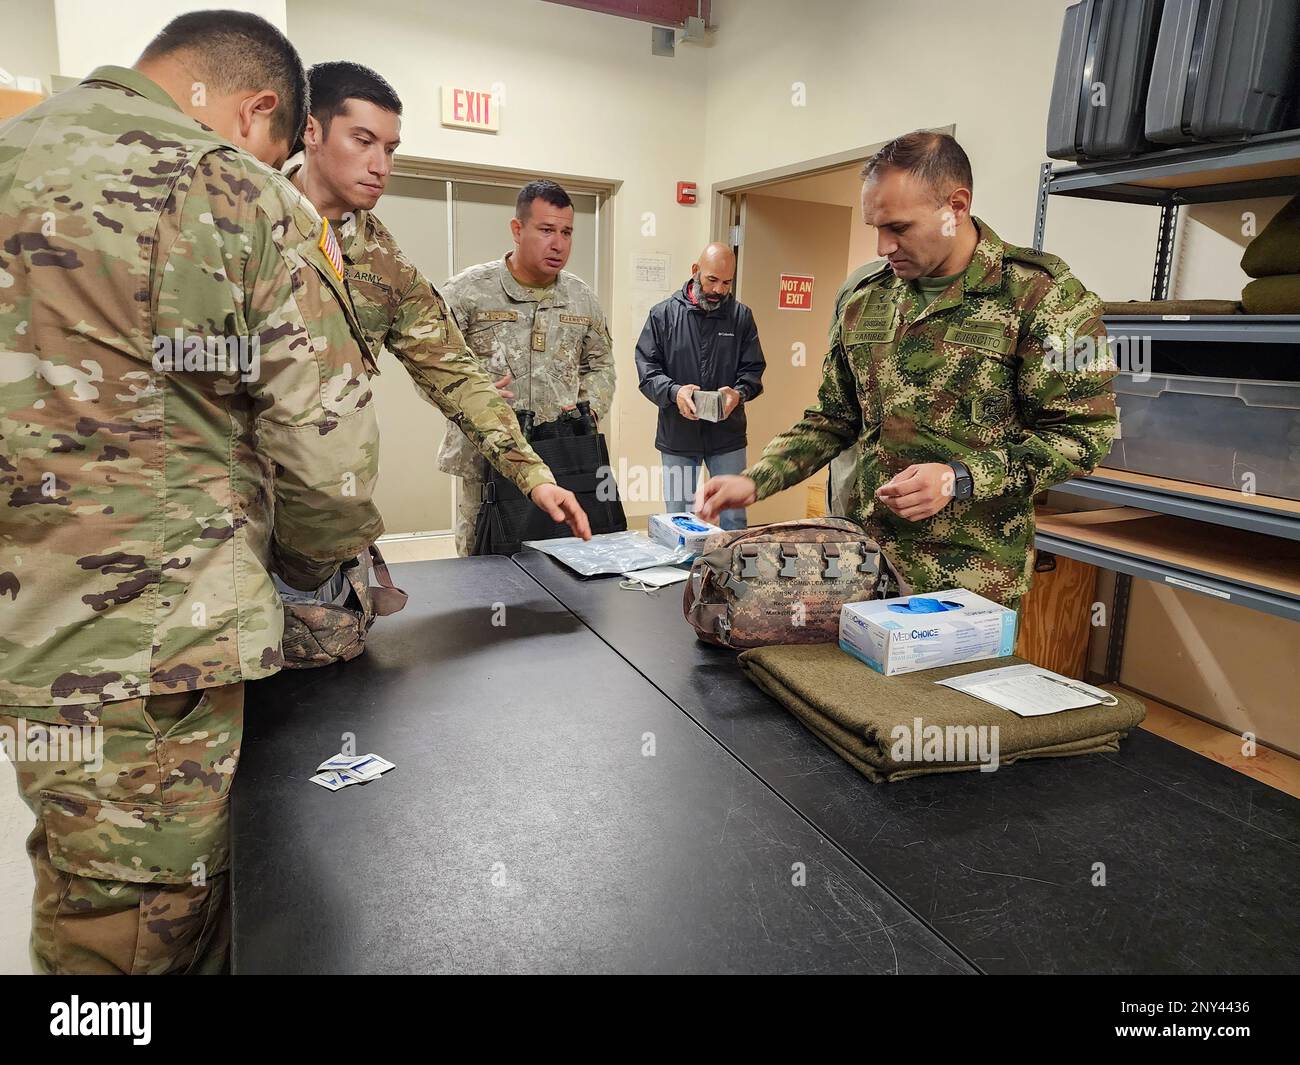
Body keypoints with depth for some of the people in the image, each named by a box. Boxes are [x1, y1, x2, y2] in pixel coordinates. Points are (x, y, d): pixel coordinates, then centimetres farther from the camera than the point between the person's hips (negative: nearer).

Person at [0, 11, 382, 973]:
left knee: (88, 912, 21)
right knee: (146, 936, 10)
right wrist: (301, 568, 9)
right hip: (150, 653, -5)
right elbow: (330, 452, -10)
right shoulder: (246, 201, -7)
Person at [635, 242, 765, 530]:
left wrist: (739, 393, -18)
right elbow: (647, 368, -4)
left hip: (728, 436, 1)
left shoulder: (741, 316, 4)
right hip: (676, 436, -1)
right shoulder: (663, 314, 0)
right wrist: (674, 392, -22)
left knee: (734, 517, 10)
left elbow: (753, 369, 4)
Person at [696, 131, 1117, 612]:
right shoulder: (865, 301, 7)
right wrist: (754, 481, 1)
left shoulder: (1042, 295, -8)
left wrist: (960, 479, -20)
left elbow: (1082, 431, -9)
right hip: (864, 557, 5)